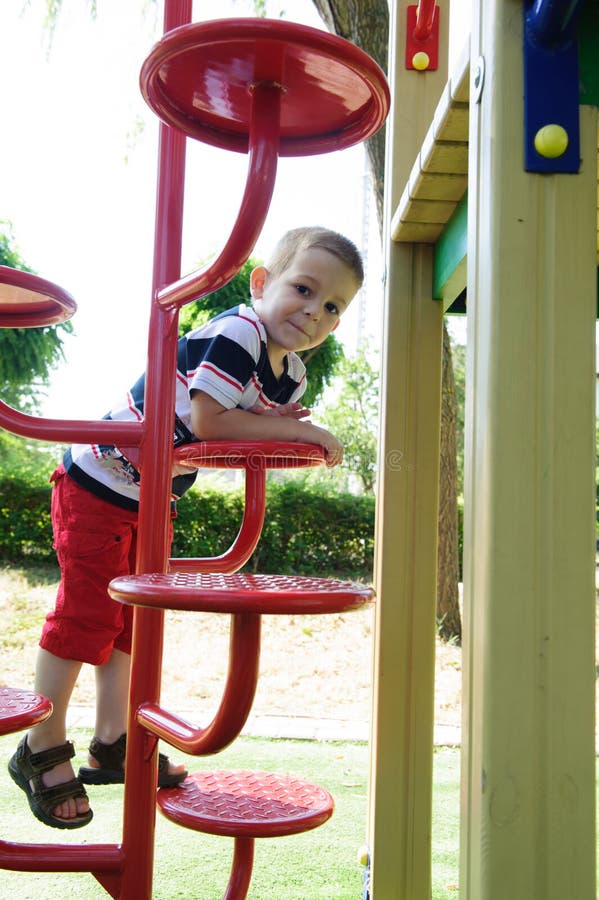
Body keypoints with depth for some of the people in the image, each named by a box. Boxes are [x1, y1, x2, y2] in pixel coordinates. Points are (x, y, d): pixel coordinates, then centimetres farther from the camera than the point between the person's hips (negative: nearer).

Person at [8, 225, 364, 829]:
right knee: (86, 613, -4)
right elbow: (206, 422, -33)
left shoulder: (292, 374, 2)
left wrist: (280, 427, -15)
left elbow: (239, 440, 5)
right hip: (99, 482, -9)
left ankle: (112, 744, 30)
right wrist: (293, 431, -26)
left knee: (133, 617, 15)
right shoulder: (236, 335, -25)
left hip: (153, 498, 9)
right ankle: (42, 751, 15)